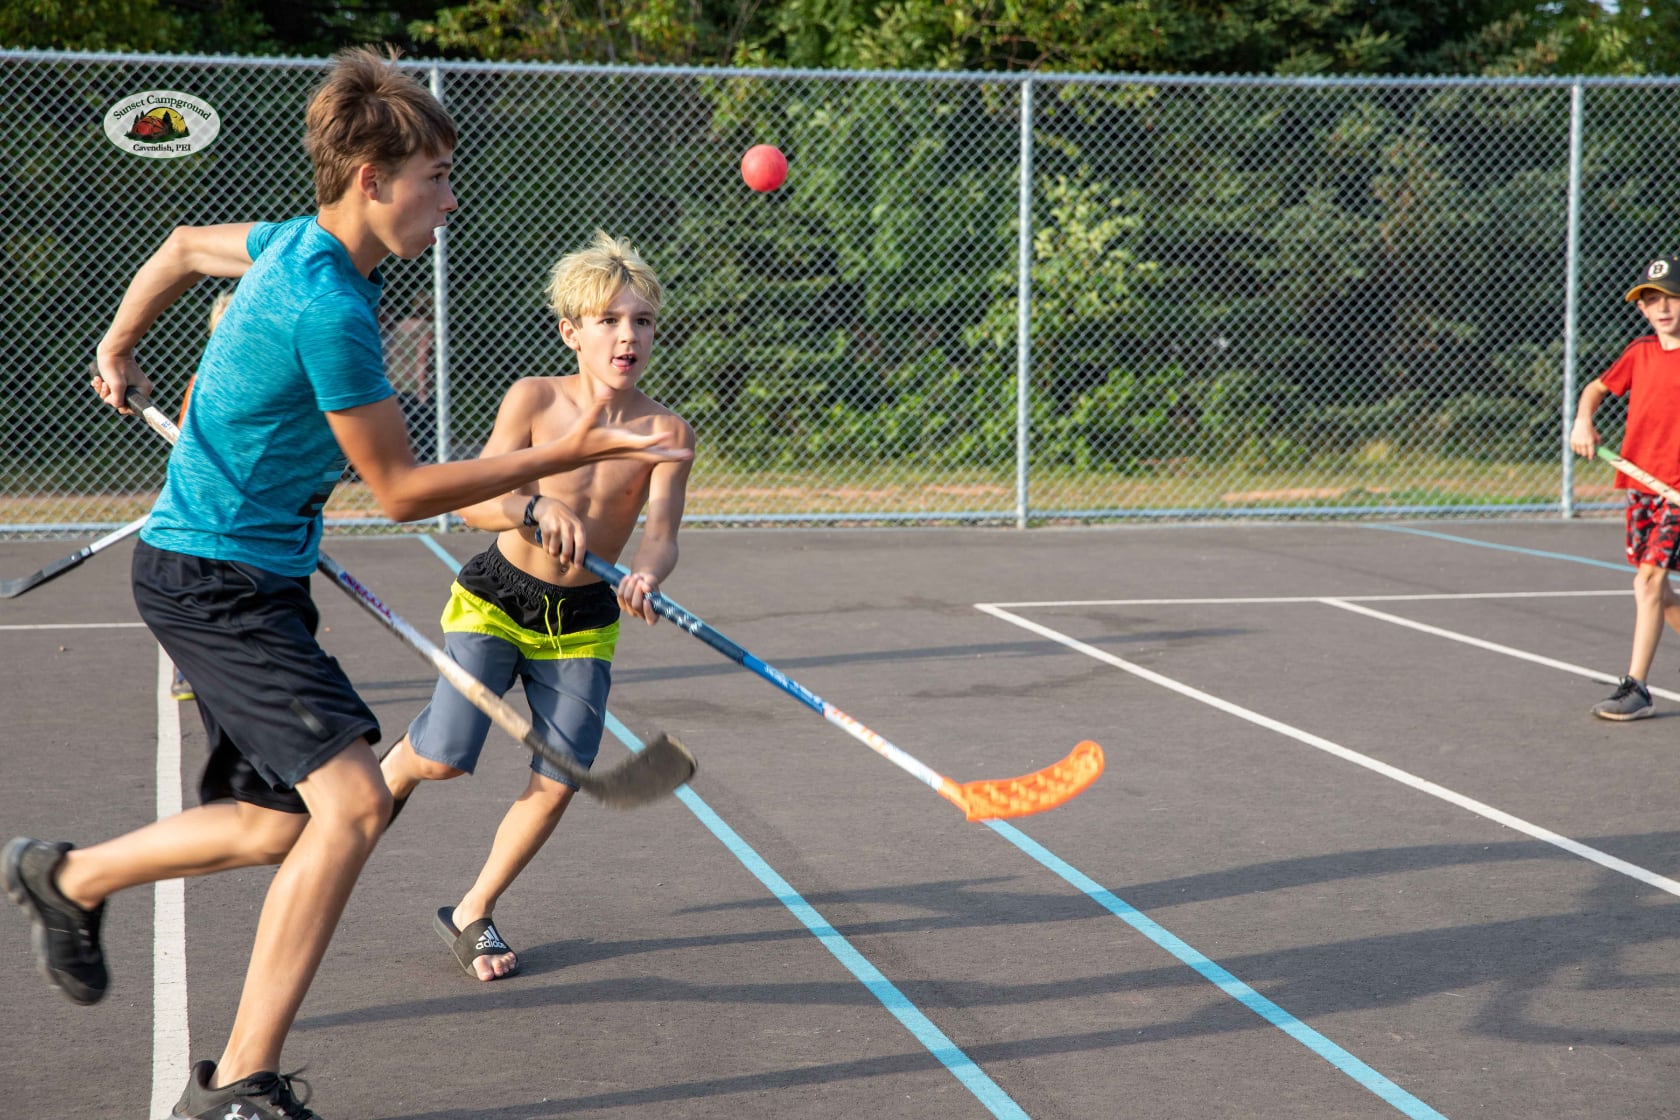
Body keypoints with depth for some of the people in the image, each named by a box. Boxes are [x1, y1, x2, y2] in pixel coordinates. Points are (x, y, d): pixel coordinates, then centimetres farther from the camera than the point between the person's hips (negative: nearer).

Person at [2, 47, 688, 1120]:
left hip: (256, 578, 10)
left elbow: (185, 244, 26)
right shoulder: (330, 308, -24)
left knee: (278, 823, 14)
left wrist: (118, 349, 41)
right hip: (214, 579, -10)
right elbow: (400, 490, -18)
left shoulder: (298, 244, 5)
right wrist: (563, 454, -18)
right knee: (353, 798, -20)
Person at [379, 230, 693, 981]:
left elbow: (660, 534, -22)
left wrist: (645, 575, -45)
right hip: (494, 597, -2)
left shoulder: (667, 433, -11)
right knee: (445, 758, -13)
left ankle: (473, 913, 18)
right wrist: (538, 509, -40)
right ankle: (392, 773, 26)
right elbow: (474, 501, -19)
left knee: (559, 780, -4)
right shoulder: (534, 398, -13)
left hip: (584, 618, 2)